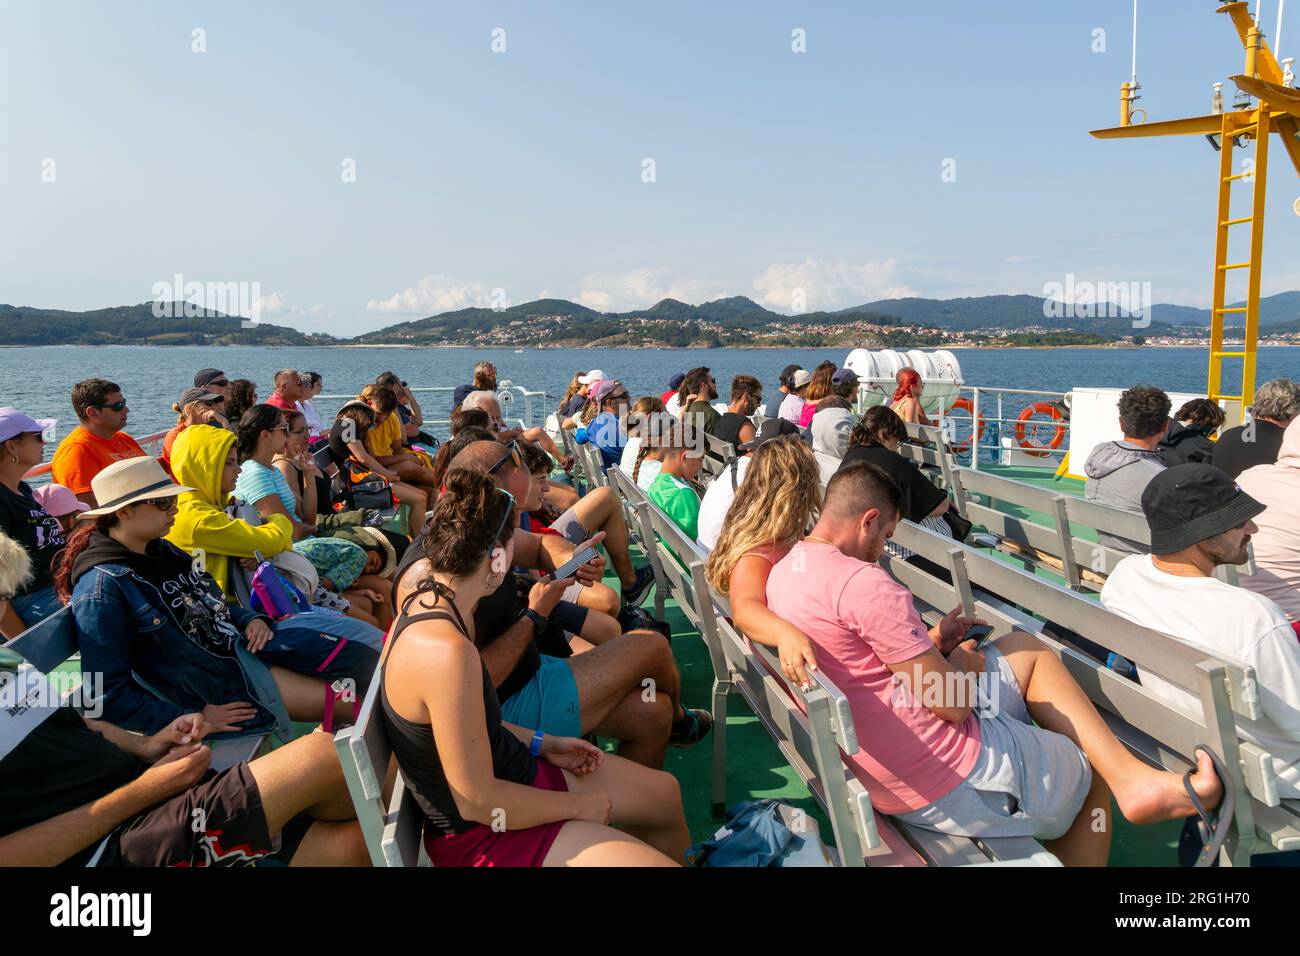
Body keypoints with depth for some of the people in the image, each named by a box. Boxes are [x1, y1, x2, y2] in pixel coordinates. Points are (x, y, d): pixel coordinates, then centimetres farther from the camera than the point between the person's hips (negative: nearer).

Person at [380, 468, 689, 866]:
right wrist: (577, 807, -13)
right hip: (485, 832, -9)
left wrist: (541, 742, 8)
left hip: (514, 769, 9)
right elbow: (477, 802, -26)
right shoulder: (447, 652, -34)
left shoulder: (429, 603, -5)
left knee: (666, 793, 19)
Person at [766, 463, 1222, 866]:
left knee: (1024, 649, 18)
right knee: (1091, 771, 18)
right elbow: (954, 705, -22)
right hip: (948, 780, -9)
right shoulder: (864, 582, -26)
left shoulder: (784, 572, 5)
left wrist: (931, 642, 11)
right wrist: (970, 663, -1)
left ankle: (1133, 775, 13)